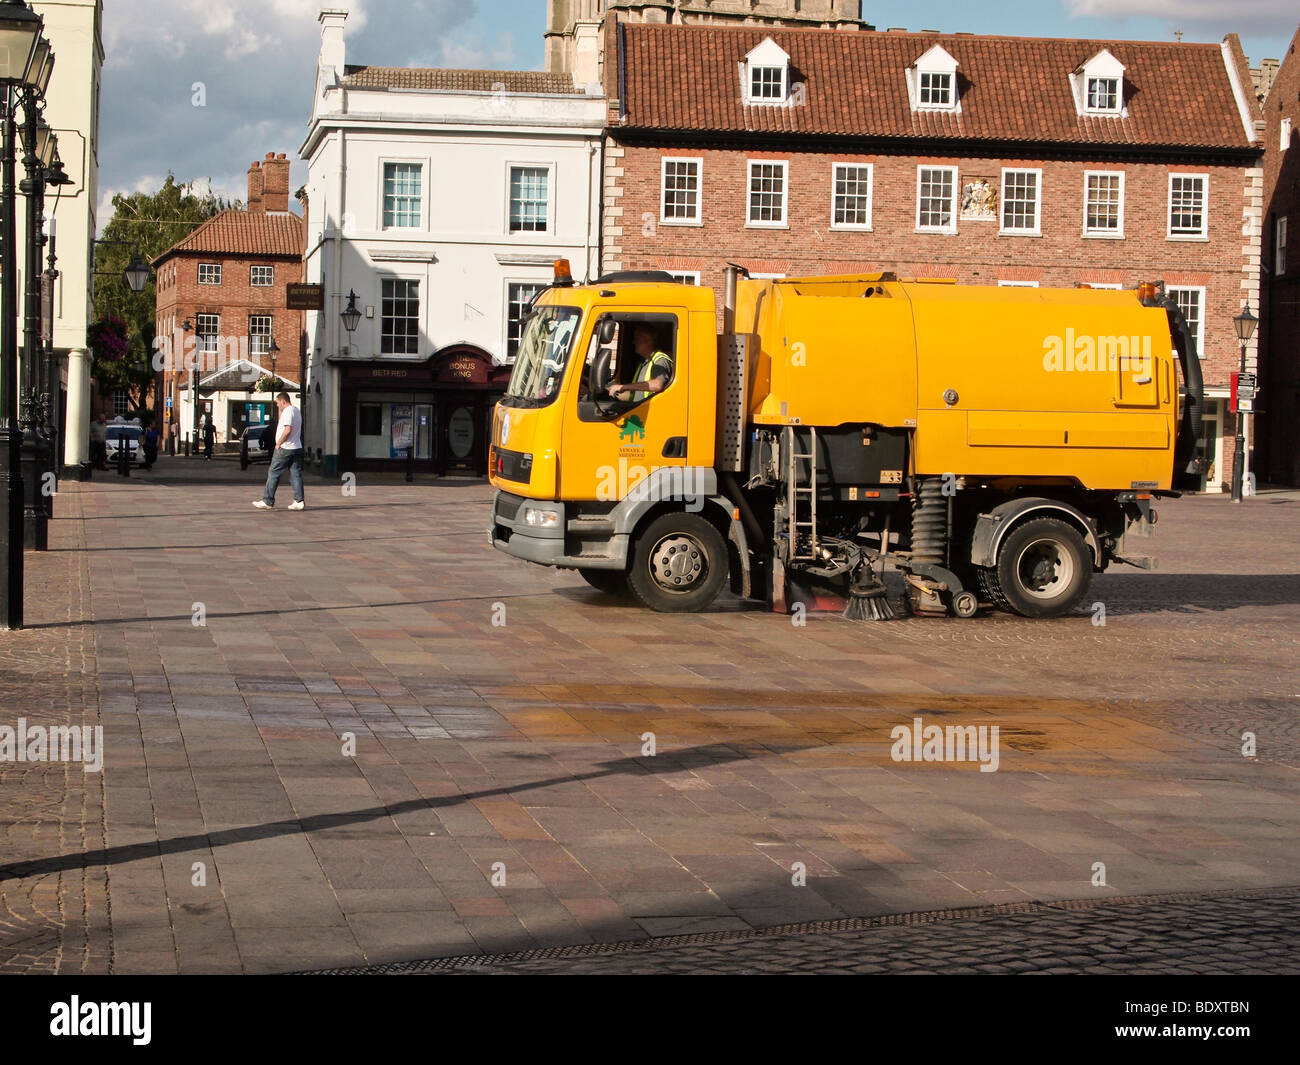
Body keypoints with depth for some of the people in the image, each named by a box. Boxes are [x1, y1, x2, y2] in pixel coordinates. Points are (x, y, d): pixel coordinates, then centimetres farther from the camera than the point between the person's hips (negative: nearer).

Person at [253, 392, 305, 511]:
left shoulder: (288, 411, -14)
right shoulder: (296, 410, 17)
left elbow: (287, 430, -25)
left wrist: (278, 443, -16)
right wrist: (280, 410, 20)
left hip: (285, 448, -9)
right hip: (297, 448, 9)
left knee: (273, 474, -1)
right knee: (296, 474, 6)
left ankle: (267, 501, 2)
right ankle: (300, 501, -1)